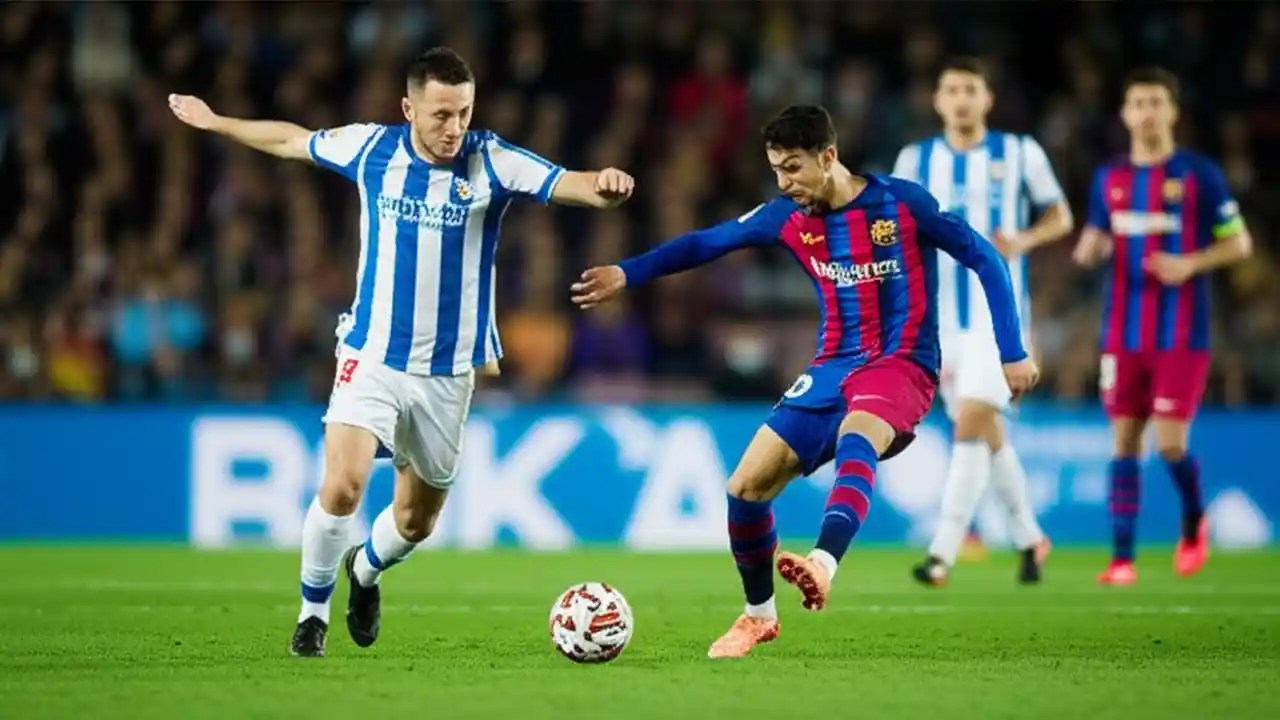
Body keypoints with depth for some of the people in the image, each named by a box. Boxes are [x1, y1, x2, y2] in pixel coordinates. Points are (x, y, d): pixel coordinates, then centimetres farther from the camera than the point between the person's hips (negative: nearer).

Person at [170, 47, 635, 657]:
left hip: (448, 372, 1)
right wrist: (216, 122, 23)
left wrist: (603, 185, -48)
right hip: (372, 356, -1)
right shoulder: (371, 148, -5)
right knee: (342, 487, -20)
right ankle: (313, 610, 3)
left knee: (417, 519, 12)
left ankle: (366, 570, 46)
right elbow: (292, 140, 13)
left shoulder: (493, 162, -10)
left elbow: (566, 185, -25)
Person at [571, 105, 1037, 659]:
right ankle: (759, 615, 17)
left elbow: (984, 259, -4)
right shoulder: (789, 217, 2)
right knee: (746, 486, -4)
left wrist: (1013, 354, -6)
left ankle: (823, 565, -58)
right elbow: (706, 243, 13)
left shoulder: (902, 203, -10)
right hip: (832, 370, 5)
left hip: (900, 366, -5)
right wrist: (627, 274, 4)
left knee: (854, 441, -39)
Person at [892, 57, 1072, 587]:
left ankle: (943, 553, -19)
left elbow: (1060, 216, 8)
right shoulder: (917, 159, 5)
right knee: (987, 432, 12)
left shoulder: (1020, 154, -1)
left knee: (971, 424, -17)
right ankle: (1029, 538, 30)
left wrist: (1025, 240, -12)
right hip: (943, 319, 4)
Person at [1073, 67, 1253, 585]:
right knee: (1124, 442, 2)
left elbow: (1239, 243, 2)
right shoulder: (1109, 178, 8)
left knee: (1170, 443, -8)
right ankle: (1122, 558, 5)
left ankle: (1193, 522, 22)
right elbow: (1096, 238, 19)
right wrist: (1089, 250, -6)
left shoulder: (1199, 174, -3)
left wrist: (1191, 264, -15)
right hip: (1124, 333, 3)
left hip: (1181, 334, -3)